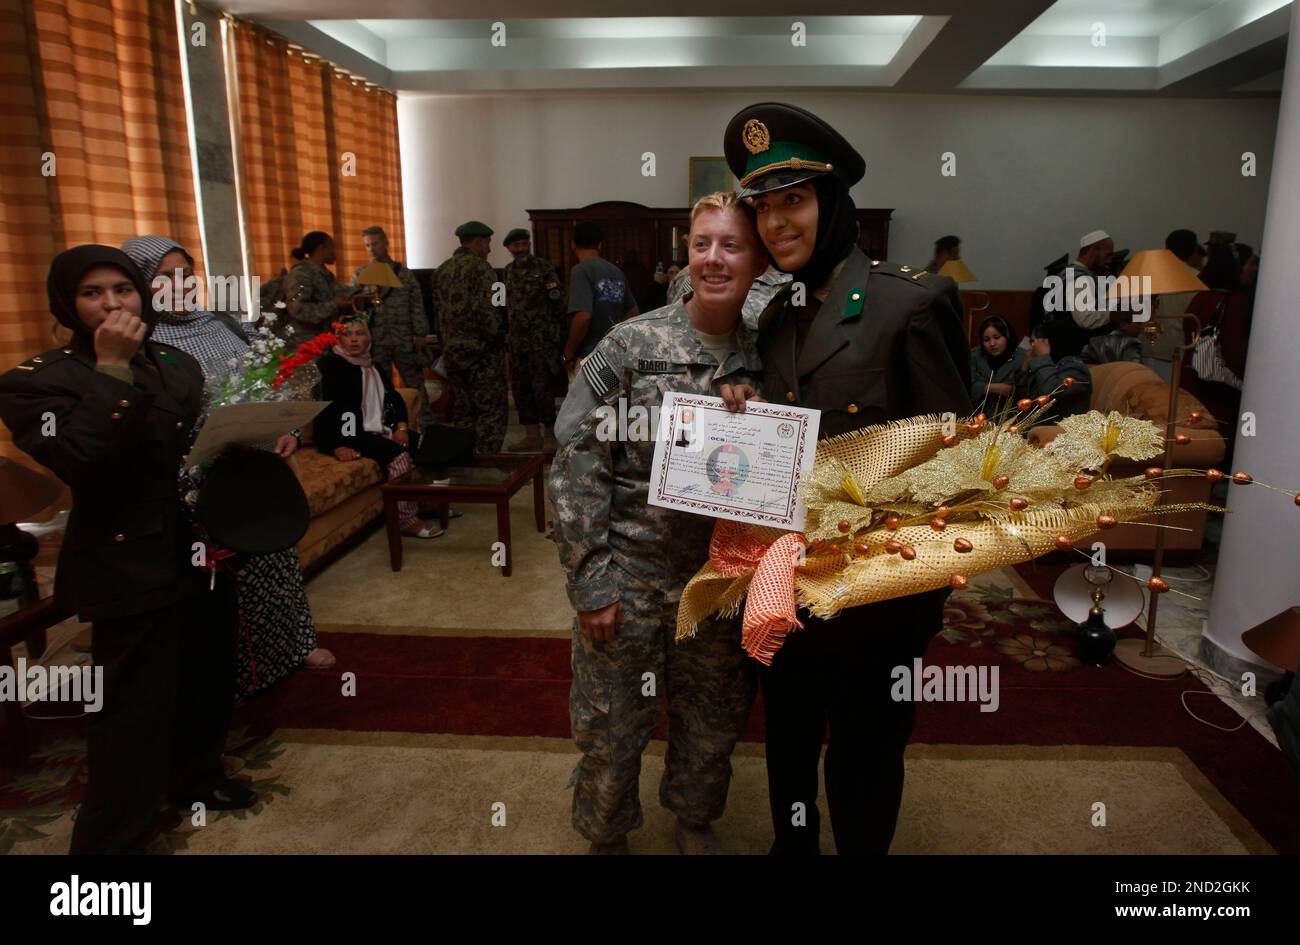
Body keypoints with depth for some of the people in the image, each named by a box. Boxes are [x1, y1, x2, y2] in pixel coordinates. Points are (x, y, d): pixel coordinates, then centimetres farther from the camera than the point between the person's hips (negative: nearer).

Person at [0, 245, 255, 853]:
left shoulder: (178, 365, 9)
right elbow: (78, 461, -26)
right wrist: (111, 370, -26)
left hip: (203, 550, 7)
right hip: (129, 566, -6)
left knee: (207, 676, 20)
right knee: (136, 704, 0)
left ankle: (194, 776, 45)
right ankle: (112, 840, 18)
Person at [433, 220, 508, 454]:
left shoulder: (442, 270, 12)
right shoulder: (479, 267, -10)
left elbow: (438, 310, 13)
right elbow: (487, 310, -19)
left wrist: (449, 340, 16)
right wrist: (497, 337, -7)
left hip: (451, 349, 7)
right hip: (481, 349, -7)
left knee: (462, 410, 13)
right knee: (492, 409, -2)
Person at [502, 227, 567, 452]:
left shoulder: (544, 267, -5)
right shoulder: (509, 270, 13)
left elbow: (559, 302, -7)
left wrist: (558, 336, -11)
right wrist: (509, 333, 17)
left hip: (542, 338, -6)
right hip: (518, 338, 6)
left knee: (542, 387, -7)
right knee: (520, 388, 7)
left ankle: (550, 436, 2)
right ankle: (532, 436, 16)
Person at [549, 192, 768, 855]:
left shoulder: (760, 359, 0)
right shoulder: (631, 344, -10)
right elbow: (575, 464, -12)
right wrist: (591, 581, -14)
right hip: (630, 577, -3)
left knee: (712, 723, 19)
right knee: (611, 726, 11)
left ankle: (695, 823, 48)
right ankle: (605, 836, 40)